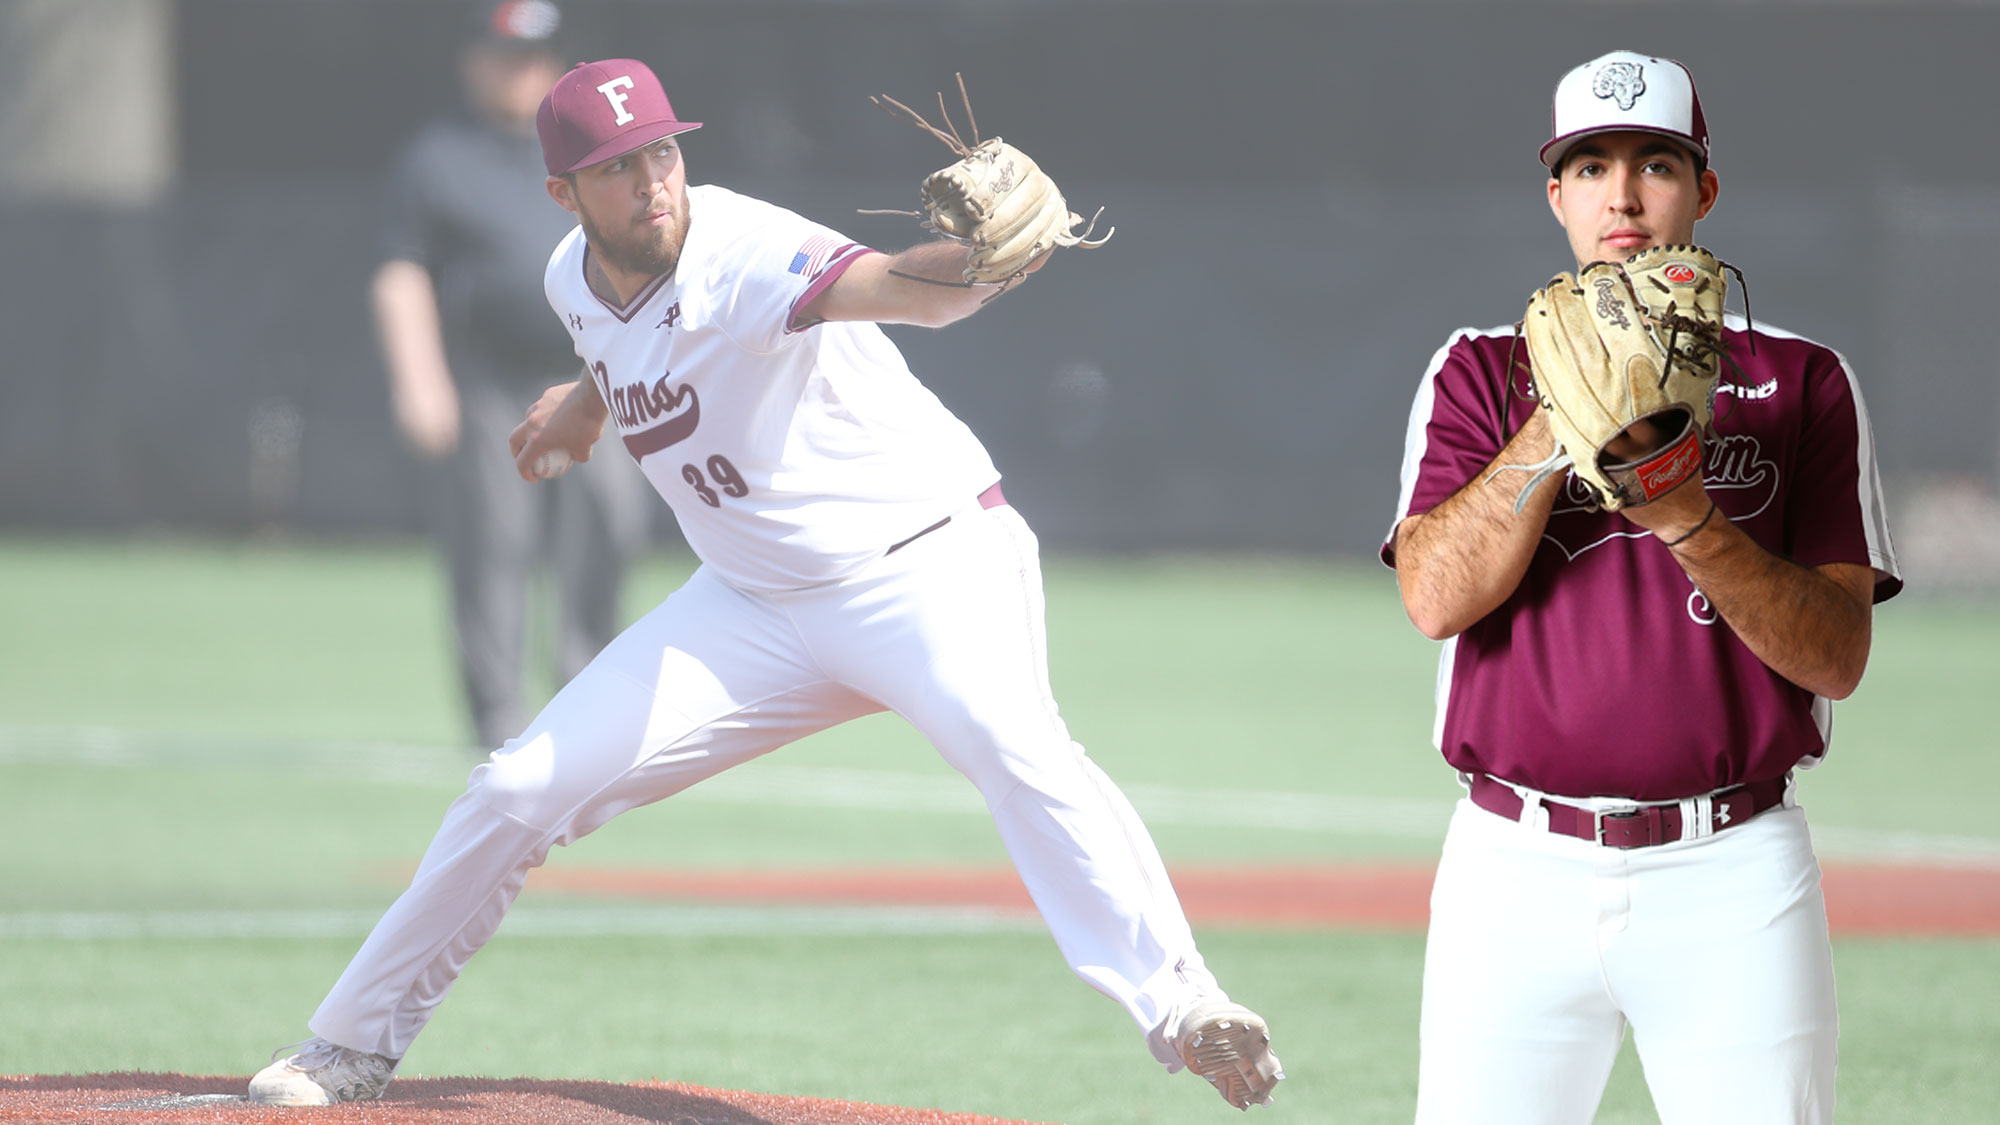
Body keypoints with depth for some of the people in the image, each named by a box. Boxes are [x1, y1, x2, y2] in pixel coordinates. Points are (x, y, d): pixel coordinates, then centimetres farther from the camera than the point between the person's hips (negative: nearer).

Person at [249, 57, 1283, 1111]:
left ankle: (1178, 1005, -42)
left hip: (928, 559, -6)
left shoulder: (744, 255, -23)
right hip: (759, 603, 7)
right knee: (522, 789, 3)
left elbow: (892, 287, -46)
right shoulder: (576, 281, -1)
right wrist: (585, 401, 14)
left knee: (1011, 742, -36)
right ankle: (355, 1043, 20)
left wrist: (983, 261, -64)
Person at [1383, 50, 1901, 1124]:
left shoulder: (1801, 385, 7)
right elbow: (1436, 594, -8)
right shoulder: (1481, 373, 9)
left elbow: (1838, 655, -3)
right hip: (1519, 868, 1)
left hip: (1734, 875, -1)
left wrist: (1690, 522, -18)